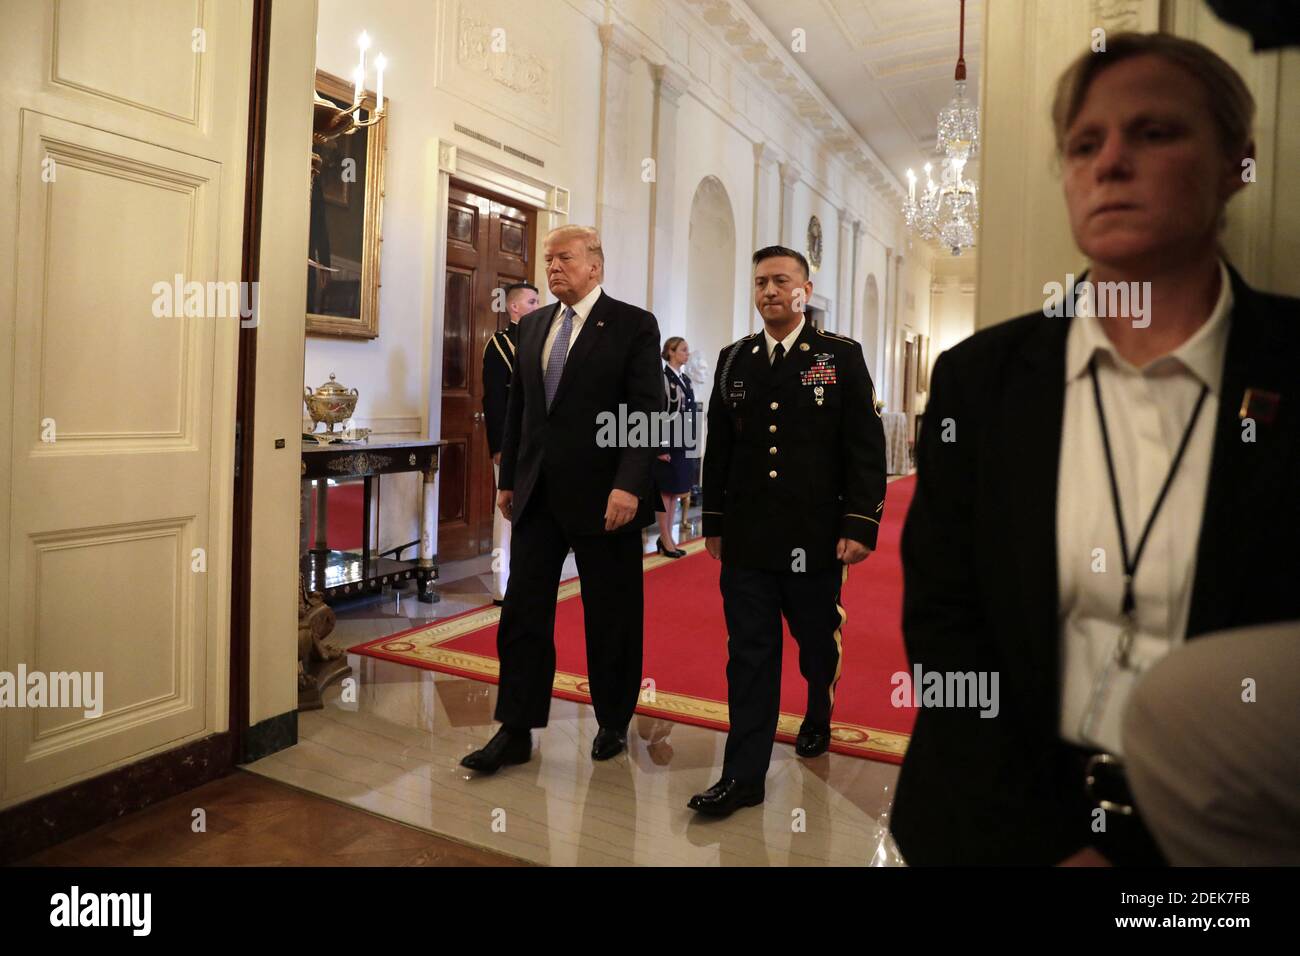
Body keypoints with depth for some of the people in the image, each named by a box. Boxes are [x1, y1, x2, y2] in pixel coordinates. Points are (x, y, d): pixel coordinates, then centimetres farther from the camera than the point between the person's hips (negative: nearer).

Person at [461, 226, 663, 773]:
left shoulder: (633, 325, -5)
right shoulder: (532, 325, 12)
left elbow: (647, 413, -11)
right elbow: (518, 407, 15)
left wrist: (629, 485, -20)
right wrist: (508, 479, 13)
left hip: (604, 495, -5)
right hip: (537, 494, 5)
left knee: (612, 617, 8)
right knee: (522, 613, 6)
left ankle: (613, 723, 27)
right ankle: (515, 732, 17)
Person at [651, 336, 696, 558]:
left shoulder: (686, 379, 14)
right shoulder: (662, 377, -10)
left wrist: (691, 440, 12)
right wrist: (660, 446, -18)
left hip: (683, 442, 8)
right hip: (667, 442, -8)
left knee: (675, 491, 11)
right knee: (665, 491, -1)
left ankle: (667, 537, 18)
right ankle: (665, 540, 6)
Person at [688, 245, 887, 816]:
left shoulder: (842, 357, -1)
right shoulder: (734, 359, 8)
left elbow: (865, 449, -4)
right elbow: (718, 447, 11)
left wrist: (861, 524, -11)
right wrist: (714, 522, 11)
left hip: (815, 538, -1)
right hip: (746, 538, 2)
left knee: (817, 642, 16)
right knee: (749, 652, 2)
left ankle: (818, 719, 45)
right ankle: (743, 775, 8)